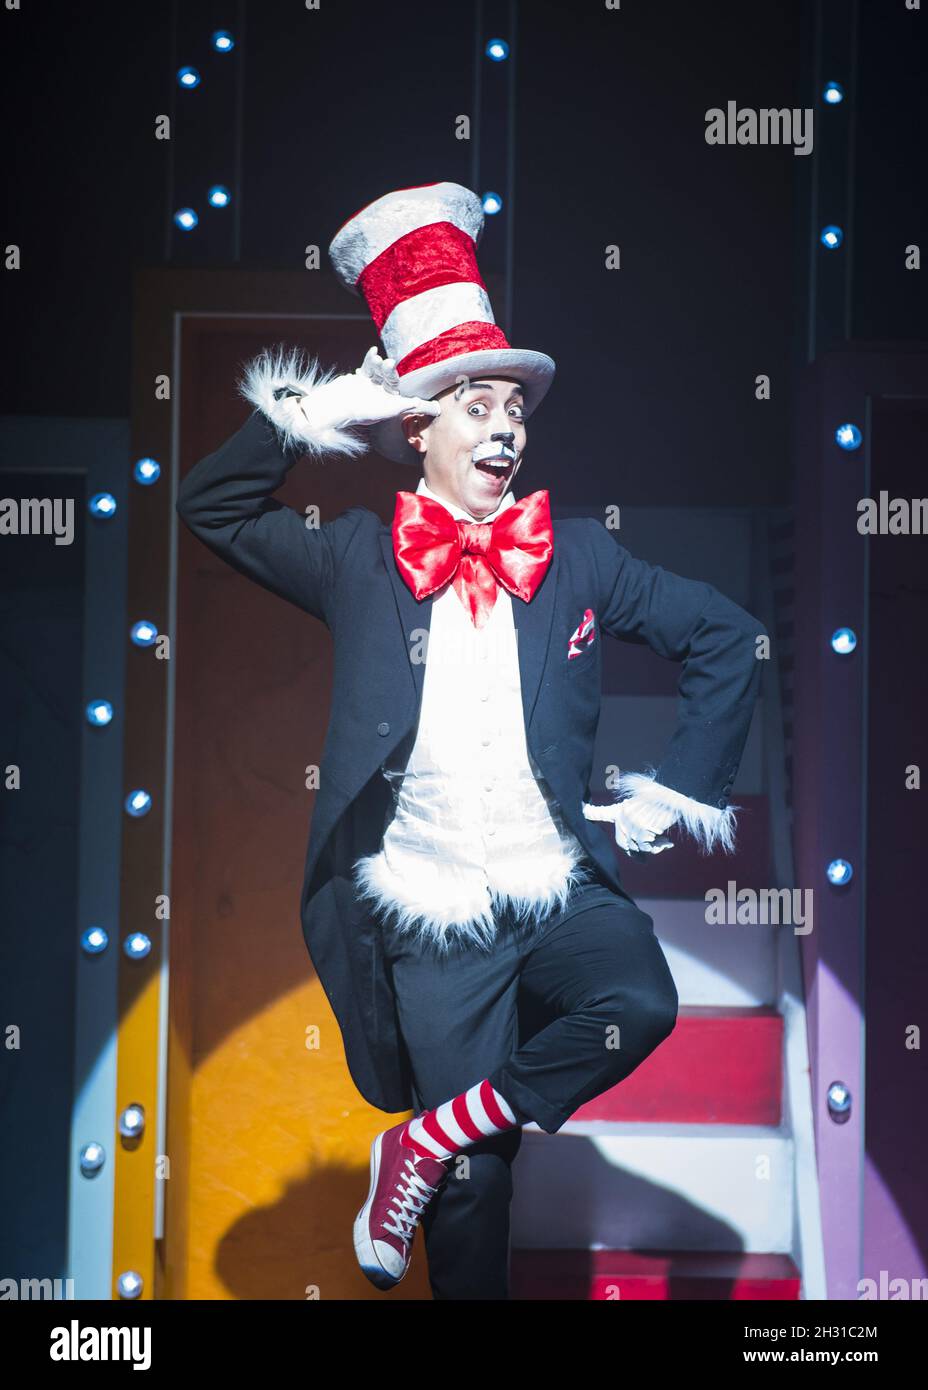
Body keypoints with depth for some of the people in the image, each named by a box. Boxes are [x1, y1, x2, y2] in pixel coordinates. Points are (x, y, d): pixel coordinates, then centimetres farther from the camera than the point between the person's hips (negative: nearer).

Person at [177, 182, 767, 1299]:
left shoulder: (578, 559, 7)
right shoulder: (361, 563, 7)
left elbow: (725, 638, 12)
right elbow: (212, 505, 8)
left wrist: (672, 794, 6)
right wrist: (311, 413, -1)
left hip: (564, 893, 1)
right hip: (434, 922, -1)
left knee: (638, 1005, -31)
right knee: (475, 1187, -2)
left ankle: (430, 1136, -11)